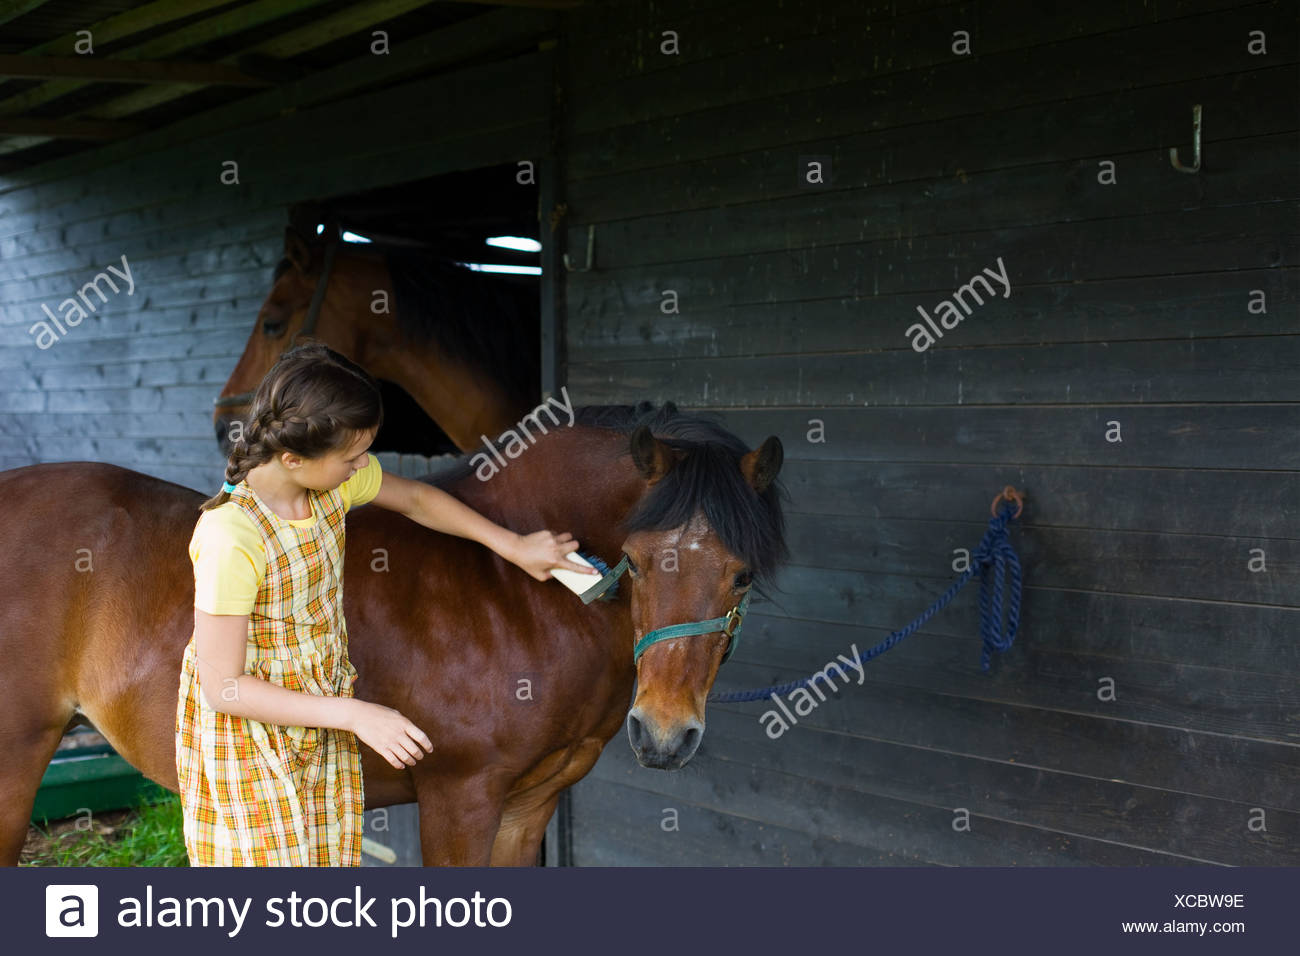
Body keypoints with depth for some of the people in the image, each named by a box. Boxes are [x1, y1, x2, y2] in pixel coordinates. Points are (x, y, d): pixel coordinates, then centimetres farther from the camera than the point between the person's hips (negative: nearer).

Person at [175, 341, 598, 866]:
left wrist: (513, 545, 8)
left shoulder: (333, 477, -12)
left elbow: (416, 498, 10)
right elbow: (223, 687, -27)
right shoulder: (229, 538, -32)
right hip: (248, 728, -7)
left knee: (323, 856, 17)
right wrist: (353, 714, -28)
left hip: (320, 716, 7)